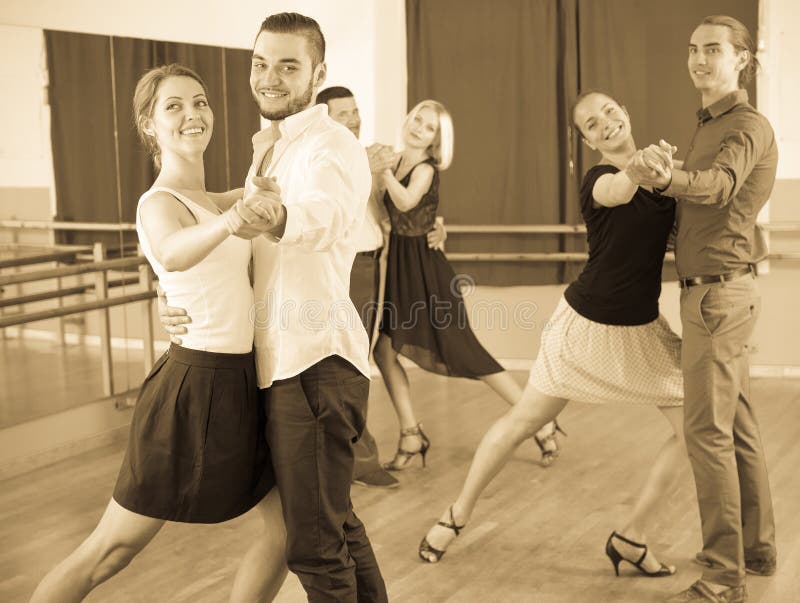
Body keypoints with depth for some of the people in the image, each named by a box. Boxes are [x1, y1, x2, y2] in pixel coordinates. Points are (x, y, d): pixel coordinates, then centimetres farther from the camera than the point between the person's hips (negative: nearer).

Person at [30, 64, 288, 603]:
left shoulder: (212, 201, 12)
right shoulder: (160, 204, -15)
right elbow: (172, 254, -40)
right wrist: (229, 222, -60)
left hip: (238, 381, 9)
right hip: (197, 384, -9)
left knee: (289, 524, 10)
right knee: (110, 551, 0)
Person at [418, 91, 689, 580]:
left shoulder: (662, 172, 2)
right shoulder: (598, 179, -14)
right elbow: (617, 191, -40)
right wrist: (638, 170, -62)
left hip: (642, 329, 5)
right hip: (587, 324, -5)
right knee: (523, 421, 6)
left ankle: (632, 538, 12)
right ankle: (458, 515, 26)